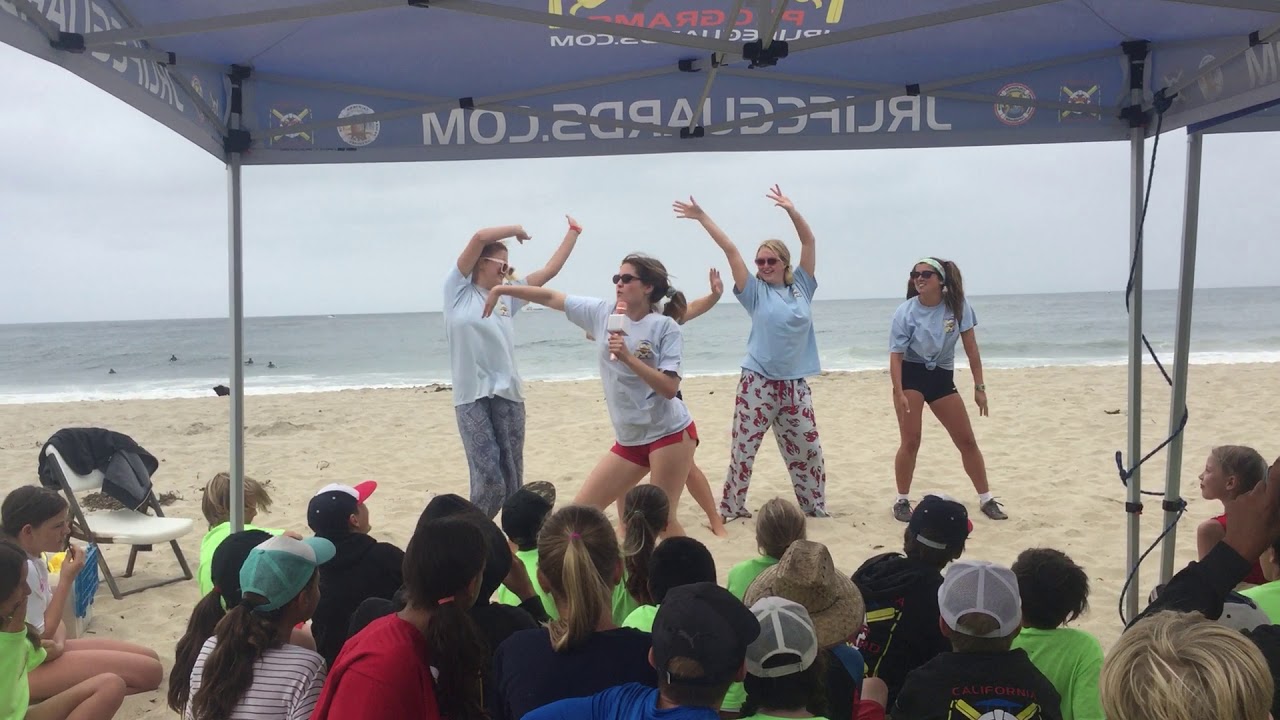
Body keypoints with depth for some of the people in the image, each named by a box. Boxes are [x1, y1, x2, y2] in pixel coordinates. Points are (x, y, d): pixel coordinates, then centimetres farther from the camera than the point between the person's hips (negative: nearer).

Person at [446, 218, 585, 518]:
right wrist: (516, 230, 7)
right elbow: (480, 238, -6)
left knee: (513, 480, 6)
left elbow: (550, 269, 17)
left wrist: (573, 231, 21)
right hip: (471, 396, -4)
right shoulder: (458, 289, 3)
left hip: (507, 393, 4)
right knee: (489, 479, -9)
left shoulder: (509, 295, 14)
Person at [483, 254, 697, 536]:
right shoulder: (603, 312, 4)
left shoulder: (665, 327, -10)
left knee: (663, 519, -4)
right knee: (582, 509, 4)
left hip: (669, 432, -6)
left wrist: (627, 357, -24)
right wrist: (502, 289, 7)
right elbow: (552, 297, 9)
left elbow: (670, 388, -17)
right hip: (630, 438, 6)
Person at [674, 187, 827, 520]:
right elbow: (730, 249, -5)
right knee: (744, 448, 1)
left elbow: (809, 241, 4)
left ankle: (815, 507, 26)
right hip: (758, 383, -3)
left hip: (795, 385, 3)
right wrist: (702, 216, -9)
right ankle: (731, 508, 11)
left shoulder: (801, 286, 6)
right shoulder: (755, 291, -1)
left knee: (808, 450, 11)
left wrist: (791, 210, -4)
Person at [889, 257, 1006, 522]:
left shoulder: (958, 306, -8)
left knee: (967, 441, 6)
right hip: (911, 376, -3)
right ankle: (902, 501, 6)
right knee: (910, 442, -10)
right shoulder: (905, 312, -13)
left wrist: (979, 386, -7)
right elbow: (896, 355, -14)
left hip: (942, 377, 3)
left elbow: (971, 347, -4)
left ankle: (986, 499, 19)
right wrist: (899, 394, -25)